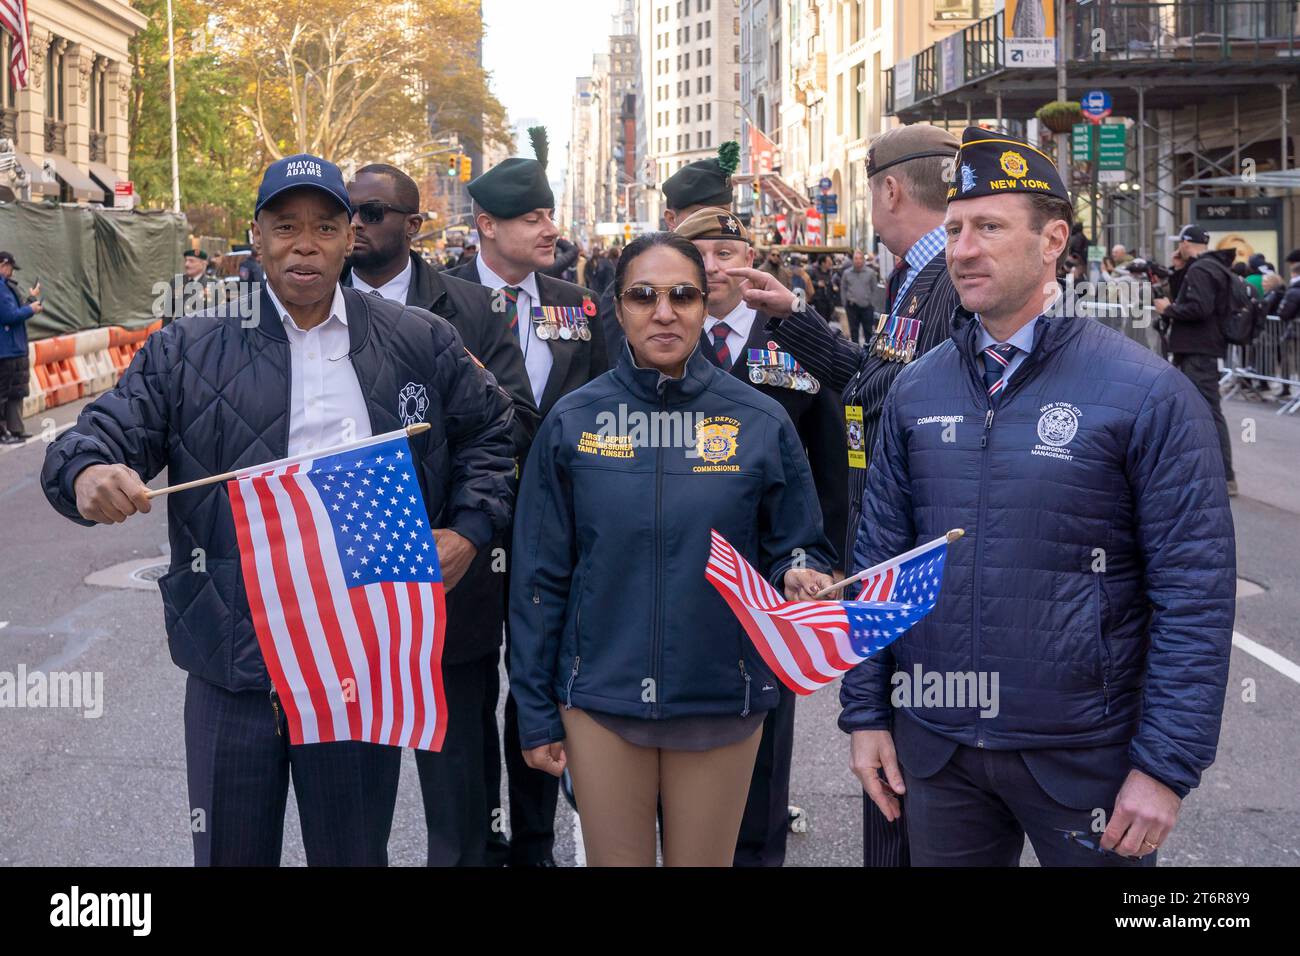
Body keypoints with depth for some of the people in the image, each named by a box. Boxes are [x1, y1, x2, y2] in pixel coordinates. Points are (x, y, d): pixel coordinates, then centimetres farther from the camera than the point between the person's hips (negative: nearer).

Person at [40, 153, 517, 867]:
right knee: (230, 849, 12)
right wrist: (89, 473, -24)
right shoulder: (188, 352, 4)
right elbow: (107, 429, 0)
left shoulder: (420, 344, 7)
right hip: (233, 670, 0)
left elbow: (490, 431, 16)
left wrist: (470, 528, 1)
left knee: (354, 850, 14)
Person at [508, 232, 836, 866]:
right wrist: (535, 712, 1)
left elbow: (797, 548, 6)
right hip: (602, 701, 0)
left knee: (704, 860, 14)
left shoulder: (760, 422, -3)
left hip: (722, 702, 0)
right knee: (614, 859, 12)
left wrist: (799, 577, -18)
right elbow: (540, 575, 2)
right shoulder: (573, 422, -1)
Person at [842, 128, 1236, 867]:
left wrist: (1167, 765, -13)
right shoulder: (917, 390, 3)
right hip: (936, 745, 4)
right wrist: (866, 712, 5)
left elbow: (1195, 592, -11)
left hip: (1083, 753, -3)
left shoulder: (1146, 391, -10)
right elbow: (879, 556, 8)